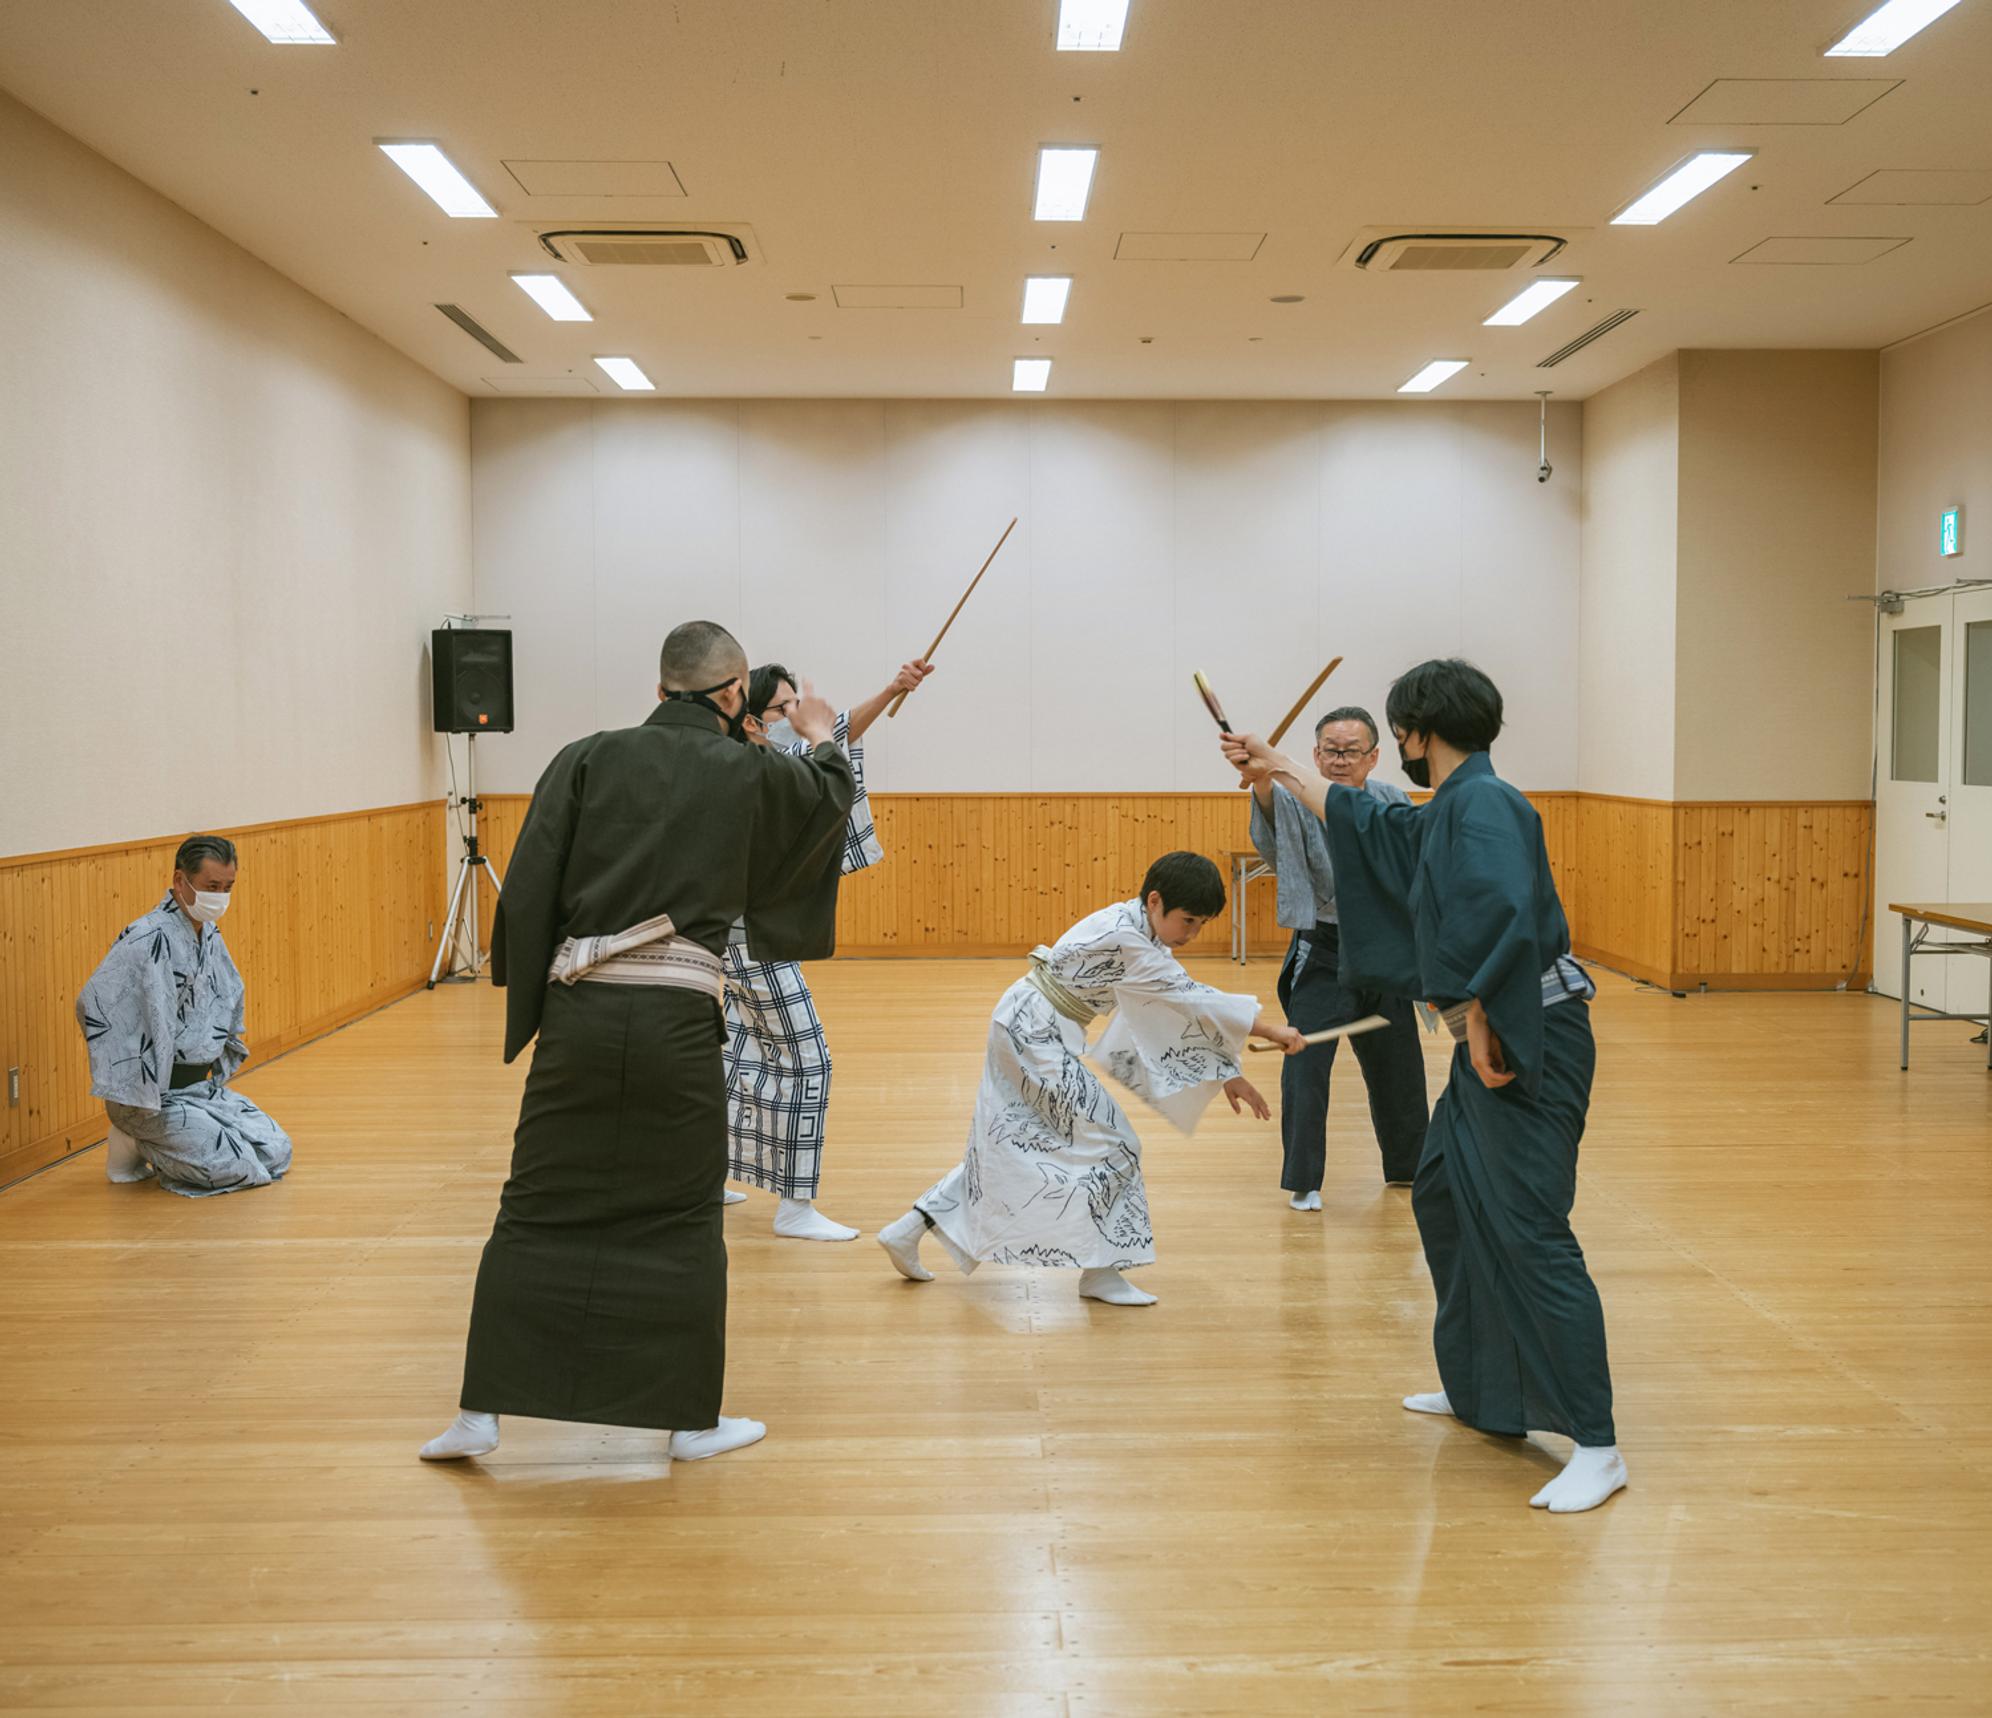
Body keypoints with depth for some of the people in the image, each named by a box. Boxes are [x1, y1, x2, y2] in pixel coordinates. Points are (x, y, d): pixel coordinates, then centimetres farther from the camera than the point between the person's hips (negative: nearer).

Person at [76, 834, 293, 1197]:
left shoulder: (210, 934, 7)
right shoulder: (146, 940, -21)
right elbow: (92, 1006, -25)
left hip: (202, 1086, 8)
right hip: (154, 1096, -8)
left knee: (276, 1152, 3)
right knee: (236, 1167, -18)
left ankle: (156, 1142, 17)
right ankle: (137, 1144, 4)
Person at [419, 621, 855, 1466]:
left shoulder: (588, 758, 4)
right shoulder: (753, 774, 3)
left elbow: (528, 889, 0)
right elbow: (831, 797, 25)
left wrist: (525, 993, 12)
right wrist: (821, 738, 45)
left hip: (578, 1012, 1)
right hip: (678, 1017, -1)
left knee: (537, 1212, 11)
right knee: (682, 1220, 12)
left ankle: (482, 1412, 16)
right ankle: (689, 1419, 21)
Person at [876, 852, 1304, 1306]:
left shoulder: (1143, 934, 4)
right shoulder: (1123, 939, -25)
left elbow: (1176, 1013, 8)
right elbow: (1192, 1000, -24)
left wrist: (1227, 1075, 6)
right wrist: (1270, 1029, -20)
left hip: (1025, 1031, 10)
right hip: (1034, 1035, -10)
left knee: (1004, 1144, 17)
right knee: (1109, 1143, -7)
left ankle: (909, 1230, 23)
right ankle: (1099, 1271, 2)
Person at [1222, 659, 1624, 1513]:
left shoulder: (1483, 807, -16)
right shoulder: (1449, 812, 16)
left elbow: (1501, 912, -33)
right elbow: (1371, 825, 34)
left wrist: (1477, 1017, -26)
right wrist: (1280, 768, 41)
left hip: (1529, 1046, -11)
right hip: (1496, 1046, 11)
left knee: (1529, 1234, -14)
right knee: (1443, 1197, 21)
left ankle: (1596, 1447, -10)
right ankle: (1481, 1388, 33)